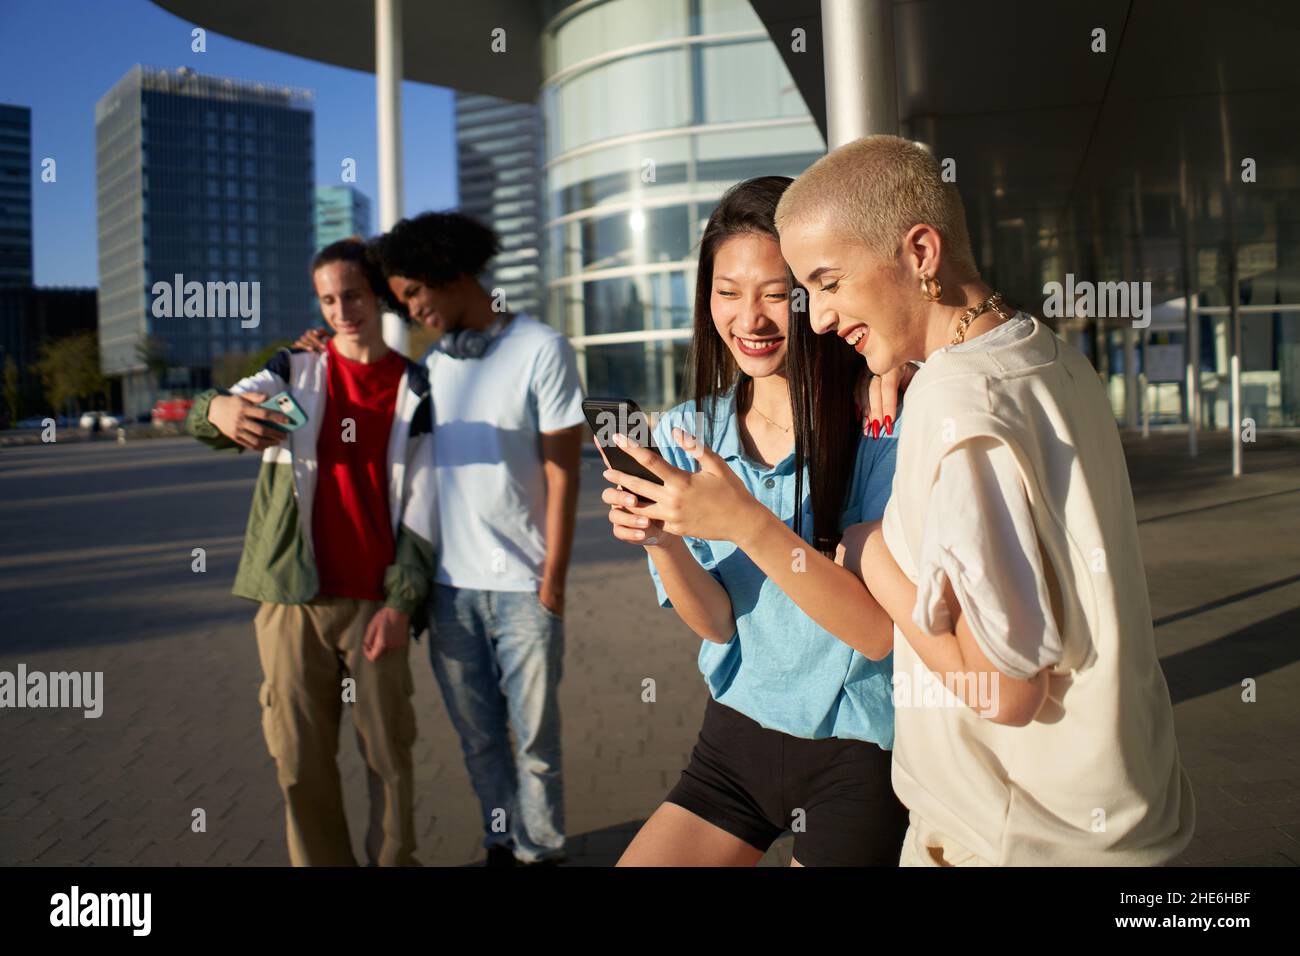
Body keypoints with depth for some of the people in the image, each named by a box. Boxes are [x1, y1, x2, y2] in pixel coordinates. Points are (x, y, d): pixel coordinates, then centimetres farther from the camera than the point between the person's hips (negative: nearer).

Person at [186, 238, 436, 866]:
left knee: (389, 751, 3)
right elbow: (215, 417, -9)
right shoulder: (293, 371, 9)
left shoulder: (415, 388, 6)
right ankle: (321, 862, 22)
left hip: (375, 602, -1)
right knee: (301, 757, 4)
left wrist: (401, 601, -6)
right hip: (293, 599, 1)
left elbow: (421, 507, 2)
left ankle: (395, 860, 21)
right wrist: (218, 409, -34)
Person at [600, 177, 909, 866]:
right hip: (736, 734, 4)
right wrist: (659, 540, -24)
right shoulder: (687, 433, -3)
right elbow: (717, 623, -4)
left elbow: (880, 629, -22)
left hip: (856, 756, -4)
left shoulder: (881, 429, -16)